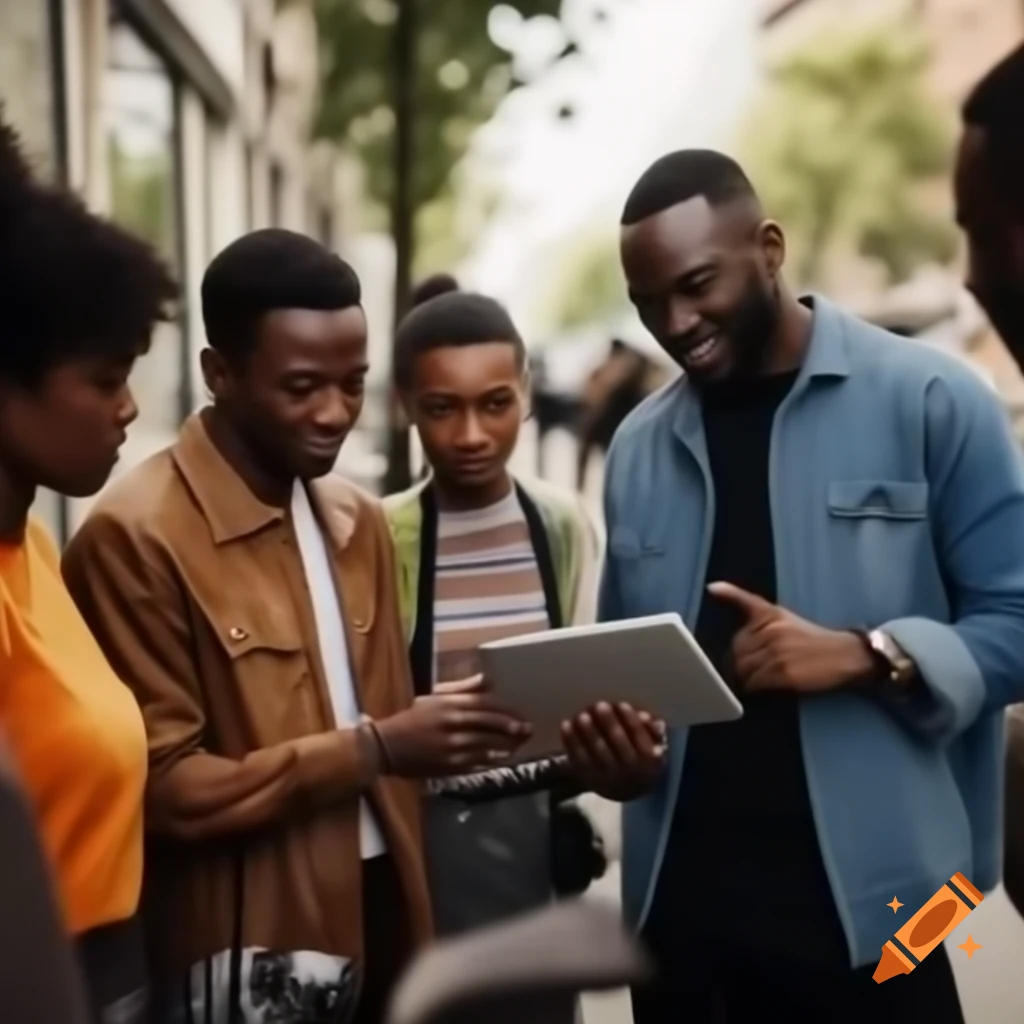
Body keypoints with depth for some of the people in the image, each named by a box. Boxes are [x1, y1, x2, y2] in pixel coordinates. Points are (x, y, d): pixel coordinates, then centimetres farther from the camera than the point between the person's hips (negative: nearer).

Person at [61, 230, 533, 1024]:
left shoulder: (360, 520, 9)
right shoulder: (136, 537, -14)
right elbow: (161, 787, -15)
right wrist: (372, 749, -20)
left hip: (375, 916, 6)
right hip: (252, 955, -6)